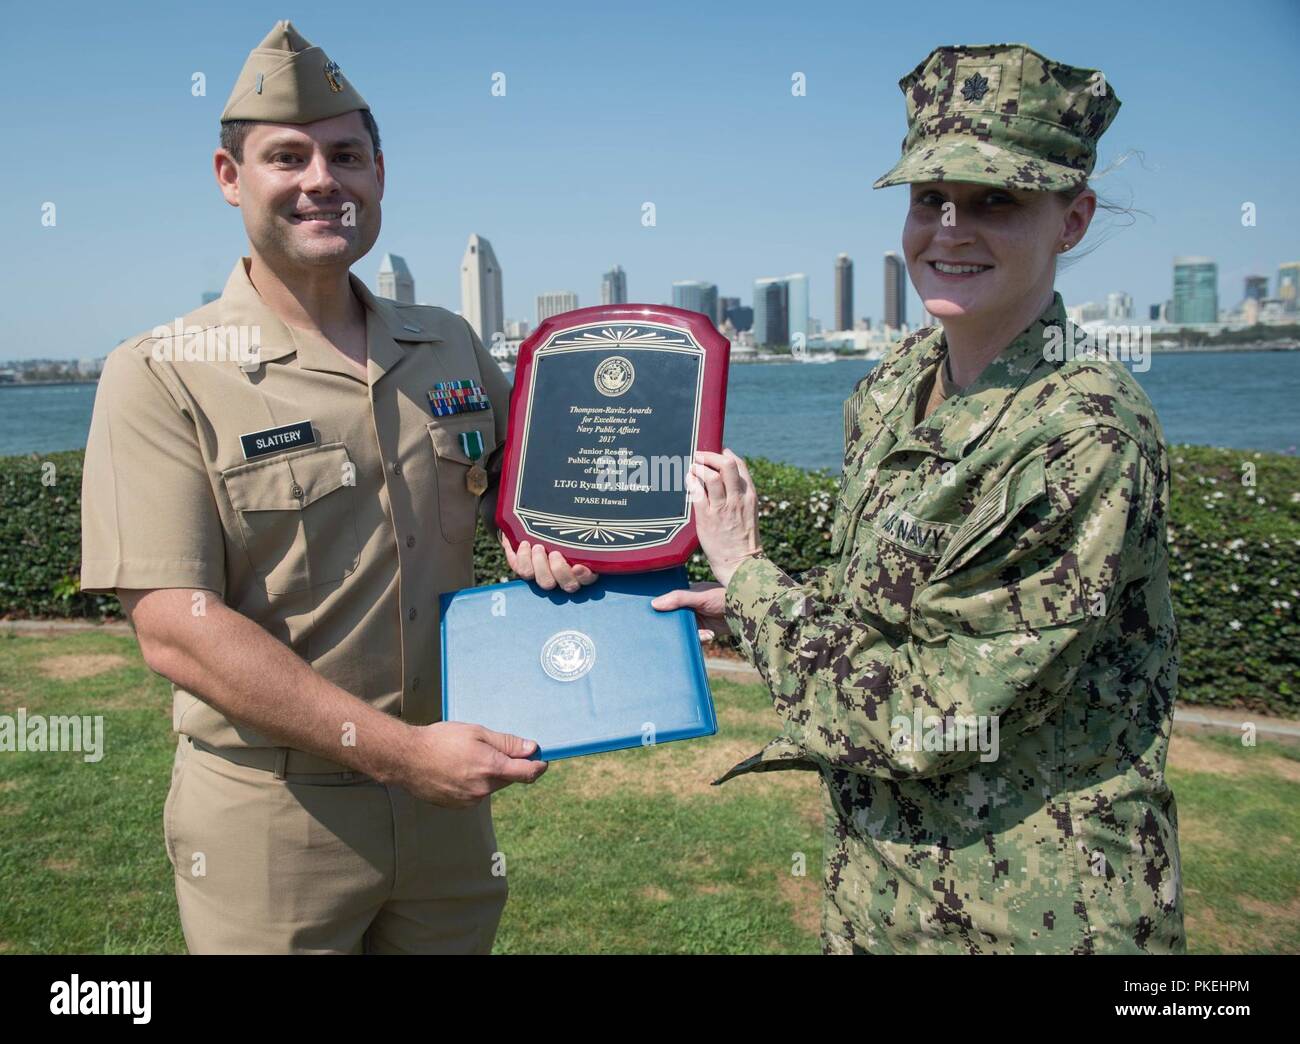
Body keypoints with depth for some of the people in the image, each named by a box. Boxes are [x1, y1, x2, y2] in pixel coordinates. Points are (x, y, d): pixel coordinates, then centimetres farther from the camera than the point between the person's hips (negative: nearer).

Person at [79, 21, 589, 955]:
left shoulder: (451, 347, 5)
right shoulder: (163, 377, -10)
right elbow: (175, 629, -17)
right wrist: (397, 748, -22)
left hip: (446, 798, 5)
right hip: (268, 816, -4)